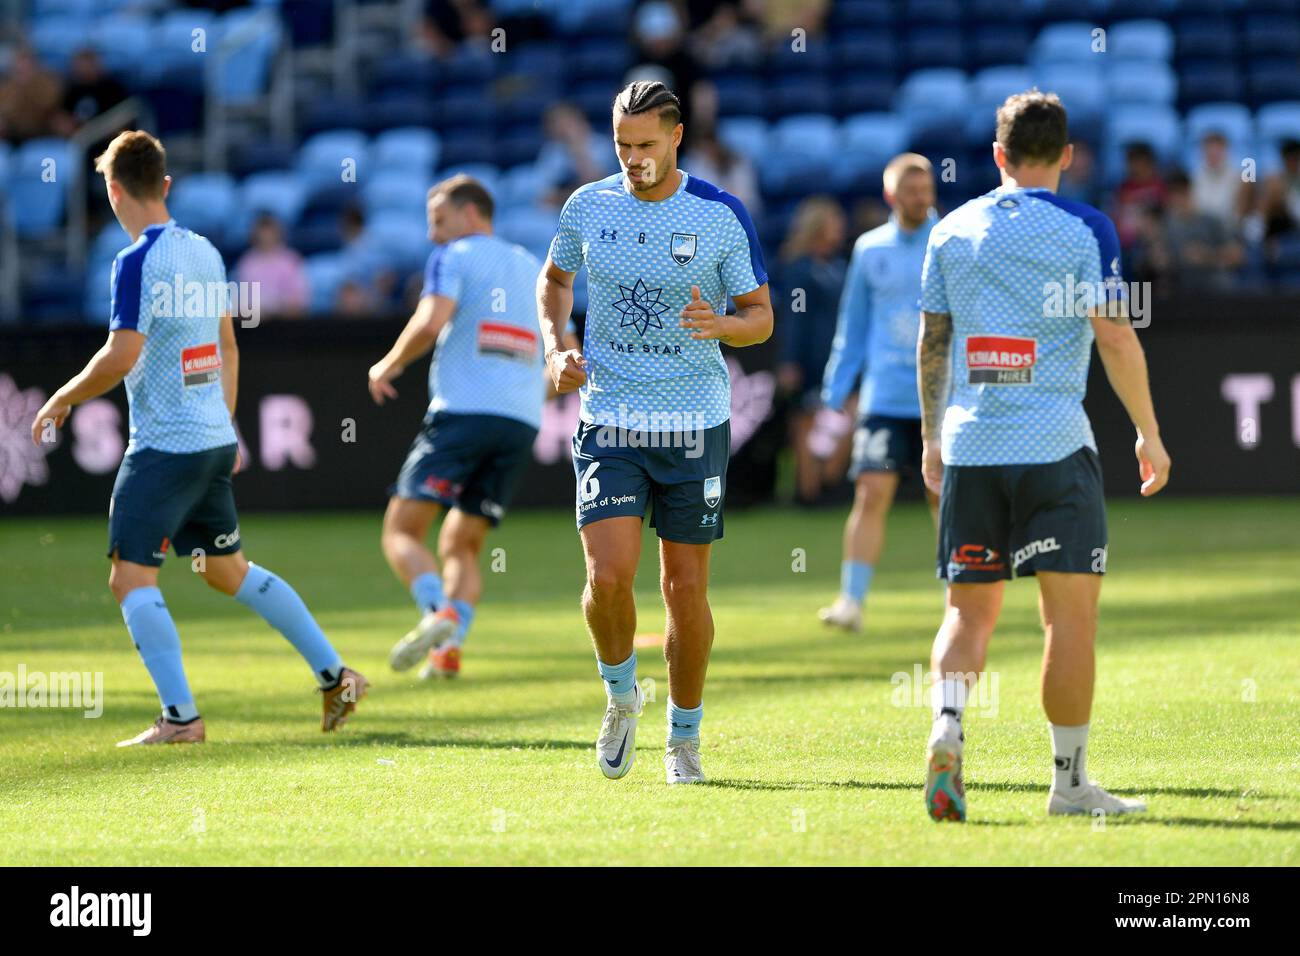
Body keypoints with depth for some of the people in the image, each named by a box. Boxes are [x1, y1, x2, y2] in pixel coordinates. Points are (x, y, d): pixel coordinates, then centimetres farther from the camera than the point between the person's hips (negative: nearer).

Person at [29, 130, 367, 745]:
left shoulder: (138, 263, -15)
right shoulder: (205, 253, 11)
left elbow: (121, 356, -20)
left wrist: (61, 401, -7)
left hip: (162, 446, -8)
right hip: (215, 441, 8)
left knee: (130, 576, -5)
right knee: (226, 568, 21)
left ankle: (180, 717, -12)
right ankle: (335, 677, 22)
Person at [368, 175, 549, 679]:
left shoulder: (455, 258, 4)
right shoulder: (533, 268, 23)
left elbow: (430, 321, -14)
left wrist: (387, 367, 0)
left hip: (463, 411, -6)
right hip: (522, 421, 6)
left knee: (402, 530, -5)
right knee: (461, 544, 12)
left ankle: (439, 612, -32)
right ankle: (448, 648, -10)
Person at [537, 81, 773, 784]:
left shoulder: (722, 216, -5)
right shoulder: (588, 207, 1)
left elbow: (760, 316, 1)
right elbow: (554, 278, 20)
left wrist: (718, 325, -22)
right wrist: (554, 348, 3)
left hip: (696, 426, -1)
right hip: (609, 422, 1)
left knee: (685, 590, 4)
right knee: (608, 577, -15)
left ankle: (684, 737, 22)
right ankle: (620, 693, 14)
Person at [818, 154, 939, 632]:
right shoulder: (870, 250, 8)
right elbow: (853, 326, 16)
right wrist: (836, 390, 12)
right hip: (884, 395, 1)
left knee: (944, 498, 4)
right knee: (871, 493, -9)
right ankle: (851, 600, -9)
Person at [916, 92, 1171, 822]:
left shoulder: (952, 231, 9)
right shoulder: (1085, 229, -3)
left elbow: (932, 342, 13)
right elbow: (1115, 336, -7)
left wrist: (932, 438, 23)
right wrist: (1150, 433, 1)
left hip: (968, 443, 4)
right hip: (1053, 444, -4)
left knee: (970, 609, 10)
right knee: (1072, 610, 2)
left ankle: (947, 724, -16)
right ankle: (1070, 779, 2)